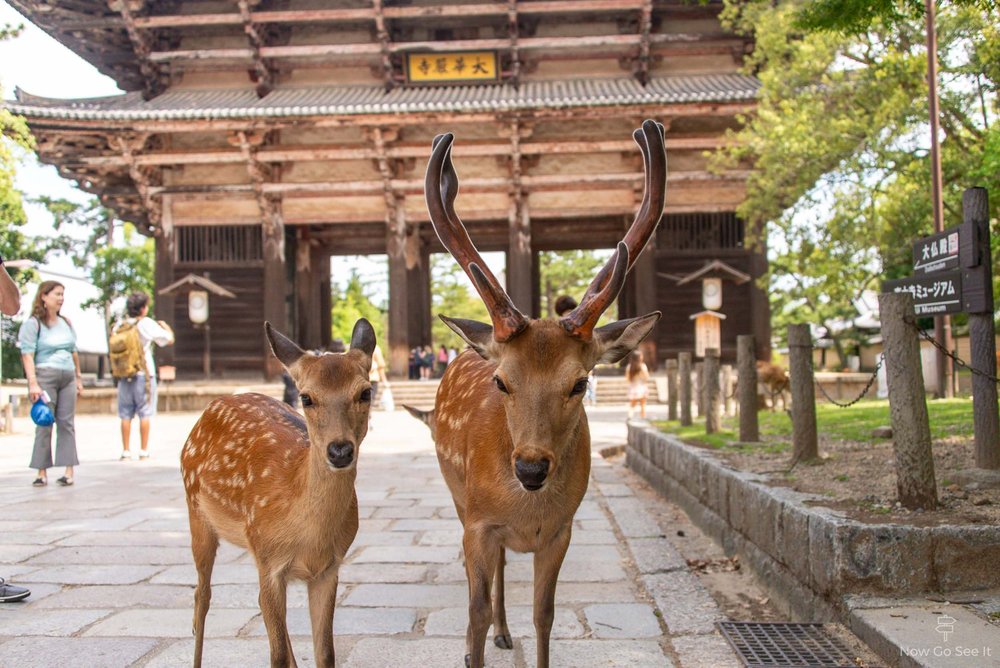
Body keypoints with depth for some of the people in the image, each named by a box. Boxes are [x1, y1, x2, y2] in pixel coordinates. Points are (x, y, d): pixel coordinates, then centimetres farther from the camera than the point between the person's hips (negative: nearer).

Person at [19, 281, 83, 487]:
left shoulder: (66, 323, 17)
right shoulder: (33, 323, -2)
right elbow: (27, 354, -9)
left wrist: (78, 377, 18)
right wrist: (33, 383, -18)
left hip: (67, 377, 5)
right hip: (45, 376, -5)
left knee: (66, 423, 2)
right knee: (44, 424, -3)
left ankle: (69, 471, 2)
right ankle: (42, 473, 2)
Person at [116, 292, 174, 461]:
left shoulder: (120, 325, 5)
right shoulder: (147, 323, -7)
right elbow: (169, 339, -5)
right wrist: (165, 326, 13)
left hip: (124, 375, 4)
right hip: (143, 374, -4)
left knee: (126, 414, 7)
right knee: (145, 414, 1)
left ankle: (126, 452, 8)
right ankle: (143, 452, 1)